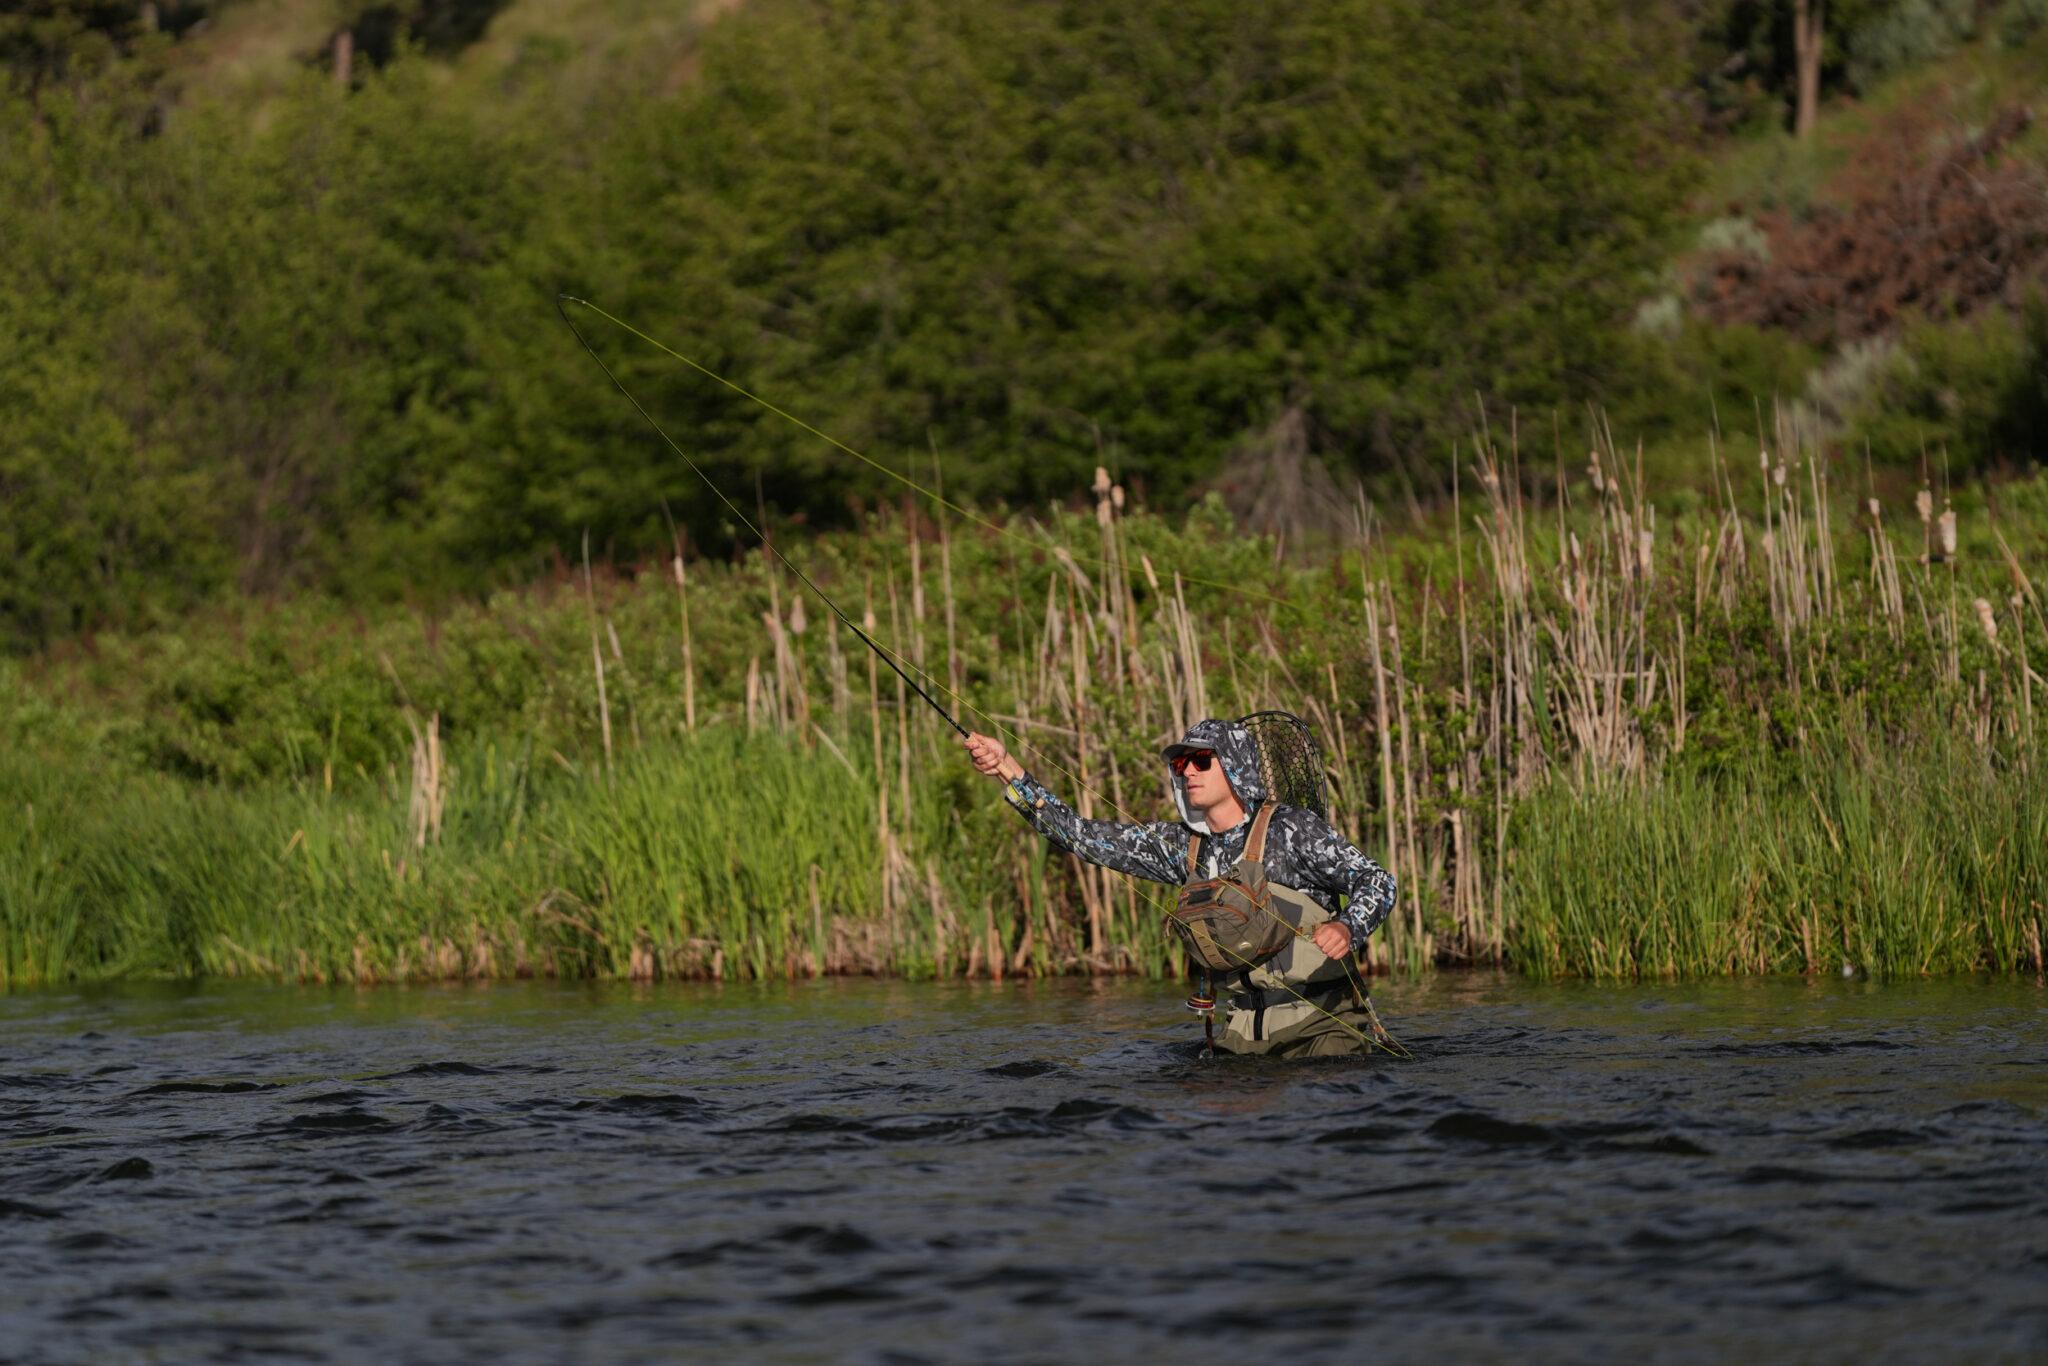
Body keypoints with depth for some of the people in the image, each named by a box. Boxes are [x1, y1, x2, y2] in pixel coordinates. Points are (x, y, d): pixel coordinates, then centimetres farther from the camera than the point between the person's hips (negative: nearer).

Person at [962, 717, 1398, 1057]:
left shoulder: (1291, 829, -8)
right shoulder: (1181, 845, 8)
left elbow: (1374, 882, -10)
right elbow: (1081, 836, 7)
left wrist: (1346, 928, -32)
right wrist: (1007, 768, 0)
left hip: (1323, 1020, -5)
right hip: (1247, 1028, 5)